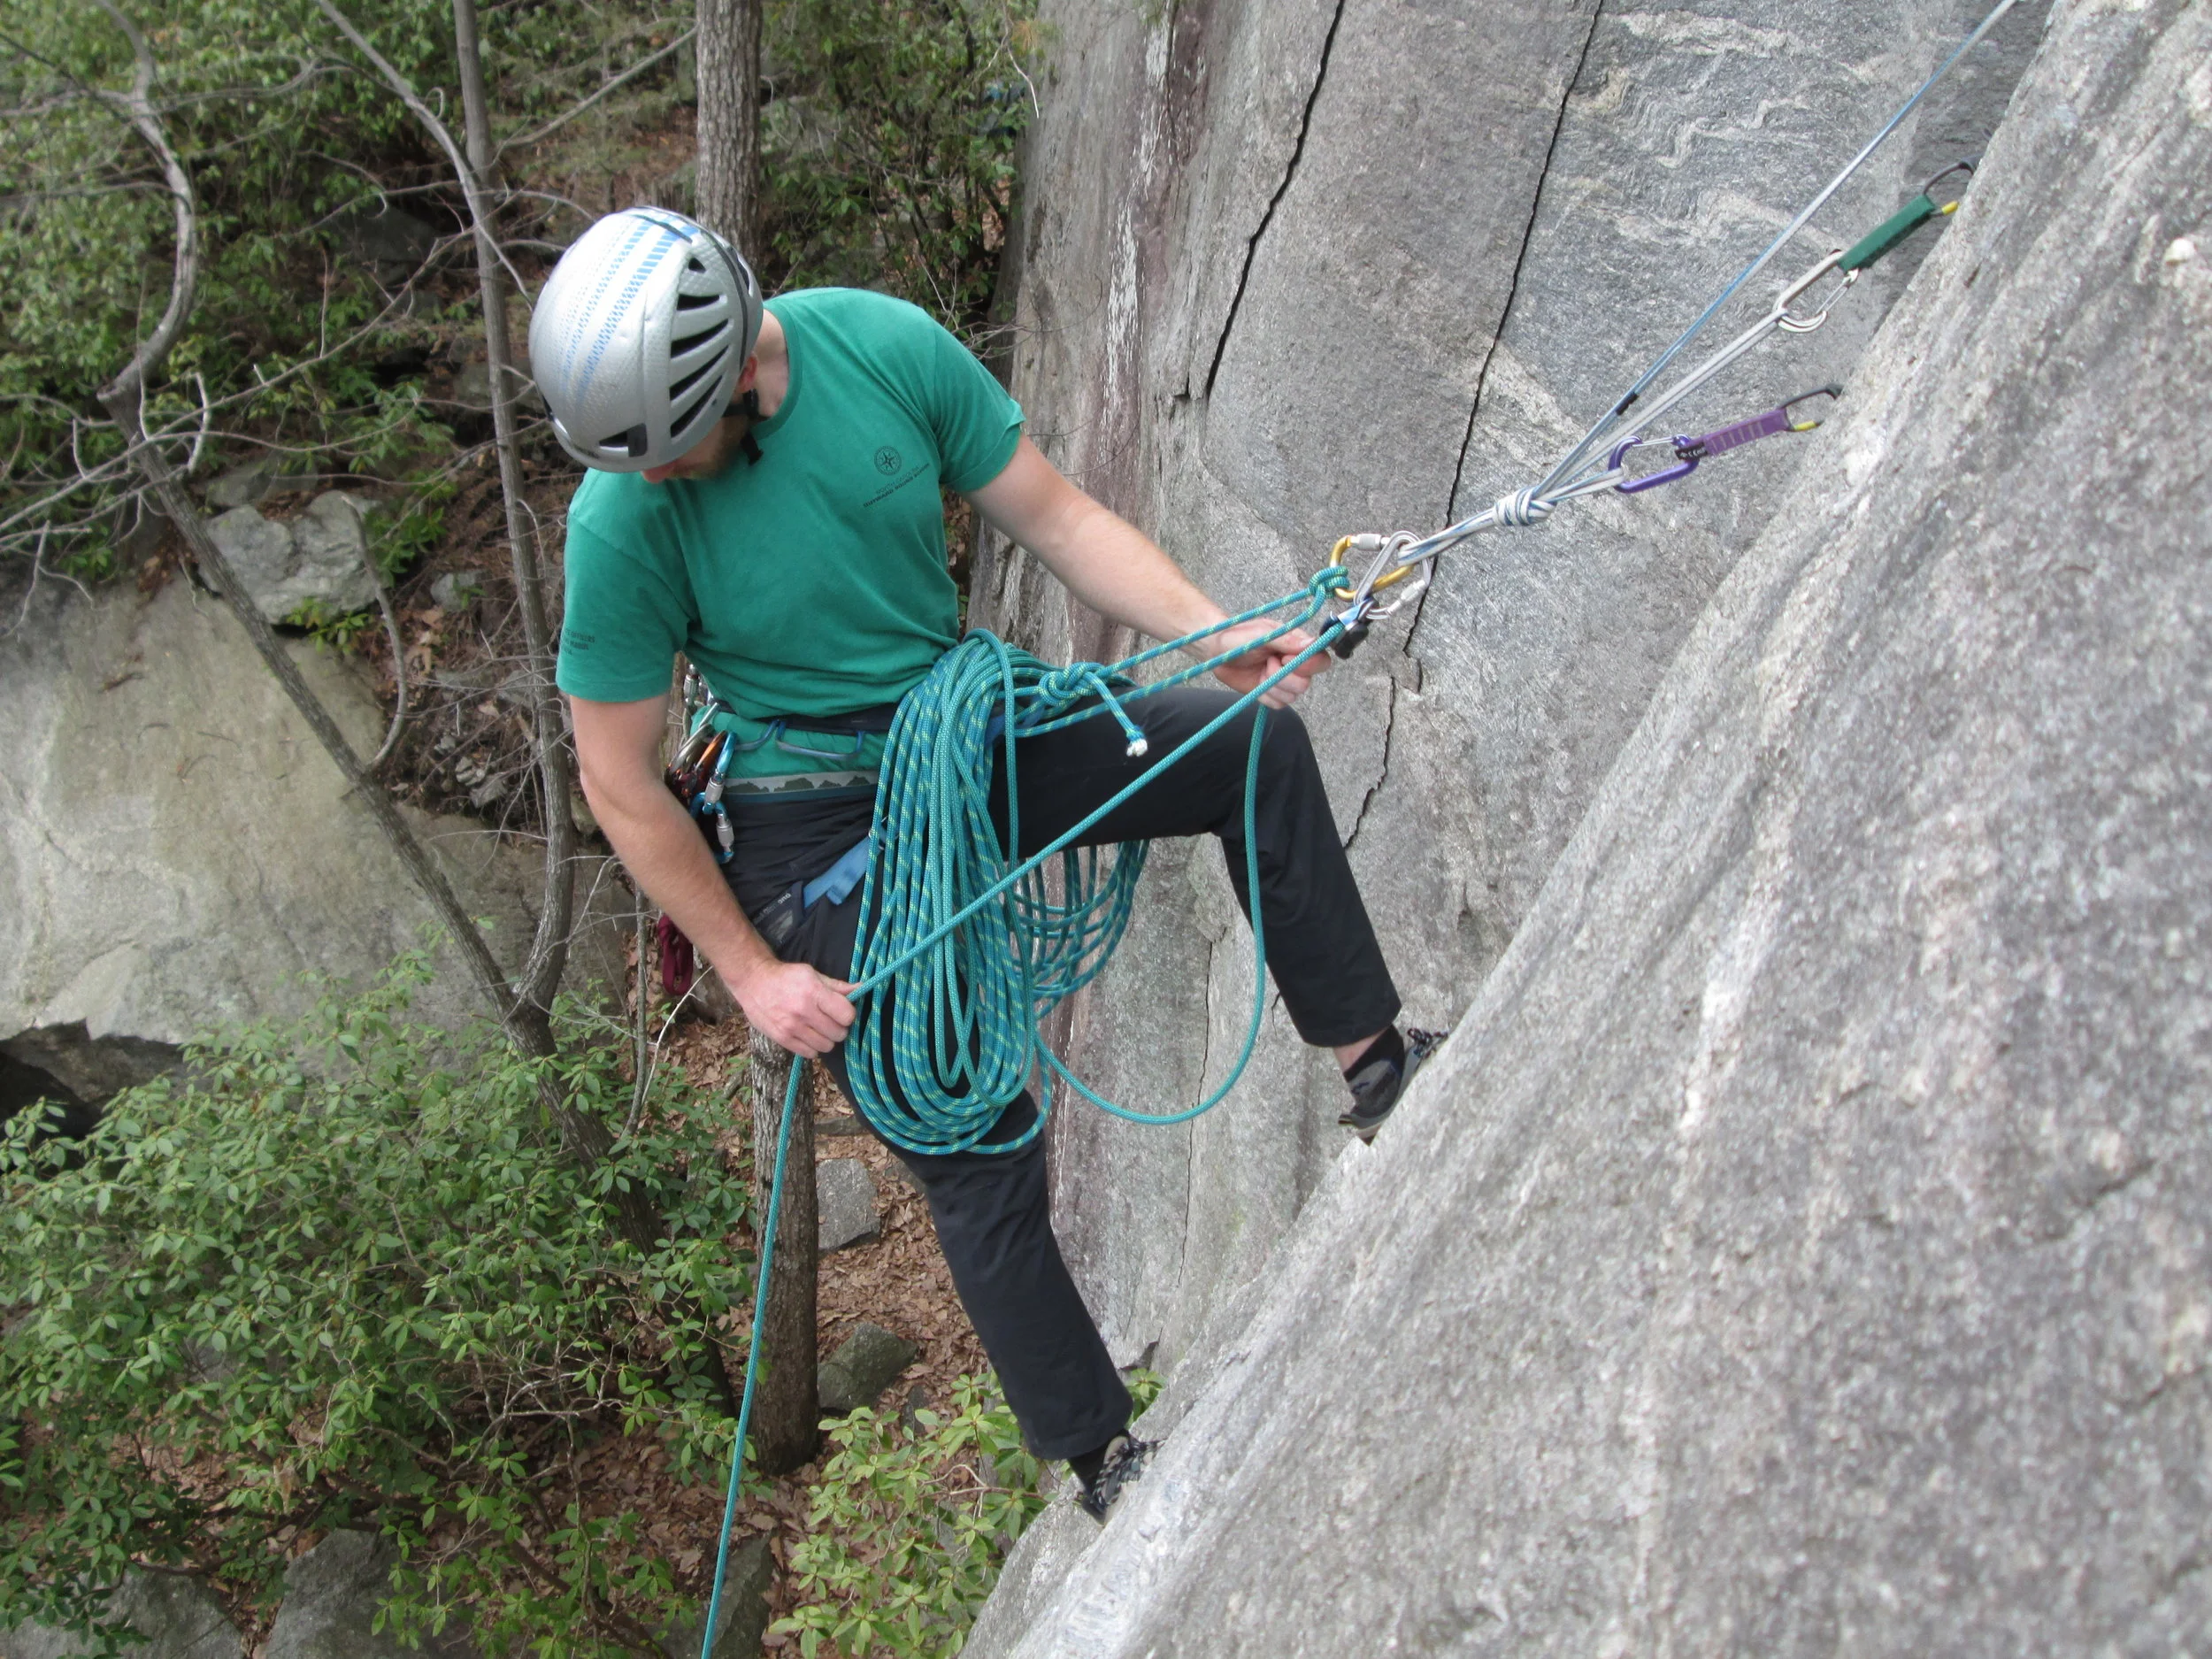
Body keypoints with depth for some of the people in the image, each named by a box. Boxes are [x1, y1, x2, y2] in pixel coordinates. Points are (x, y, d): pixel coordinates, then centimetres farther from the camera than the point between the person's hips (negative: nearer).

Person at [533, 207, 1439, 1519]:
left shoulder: (885, 345, -16)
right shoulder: (622, 522, -24)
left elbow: (1054, 515, -5)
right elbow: (622, 787, -14)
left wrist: (1220, 631, -16)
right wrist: (750, 972, -11)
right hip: (822, 831, -4)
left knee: (1257, 747, -7)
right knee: (979, 1163, -1)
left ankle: (1376, 1062, 7)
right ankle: (1105, 1457, 20)